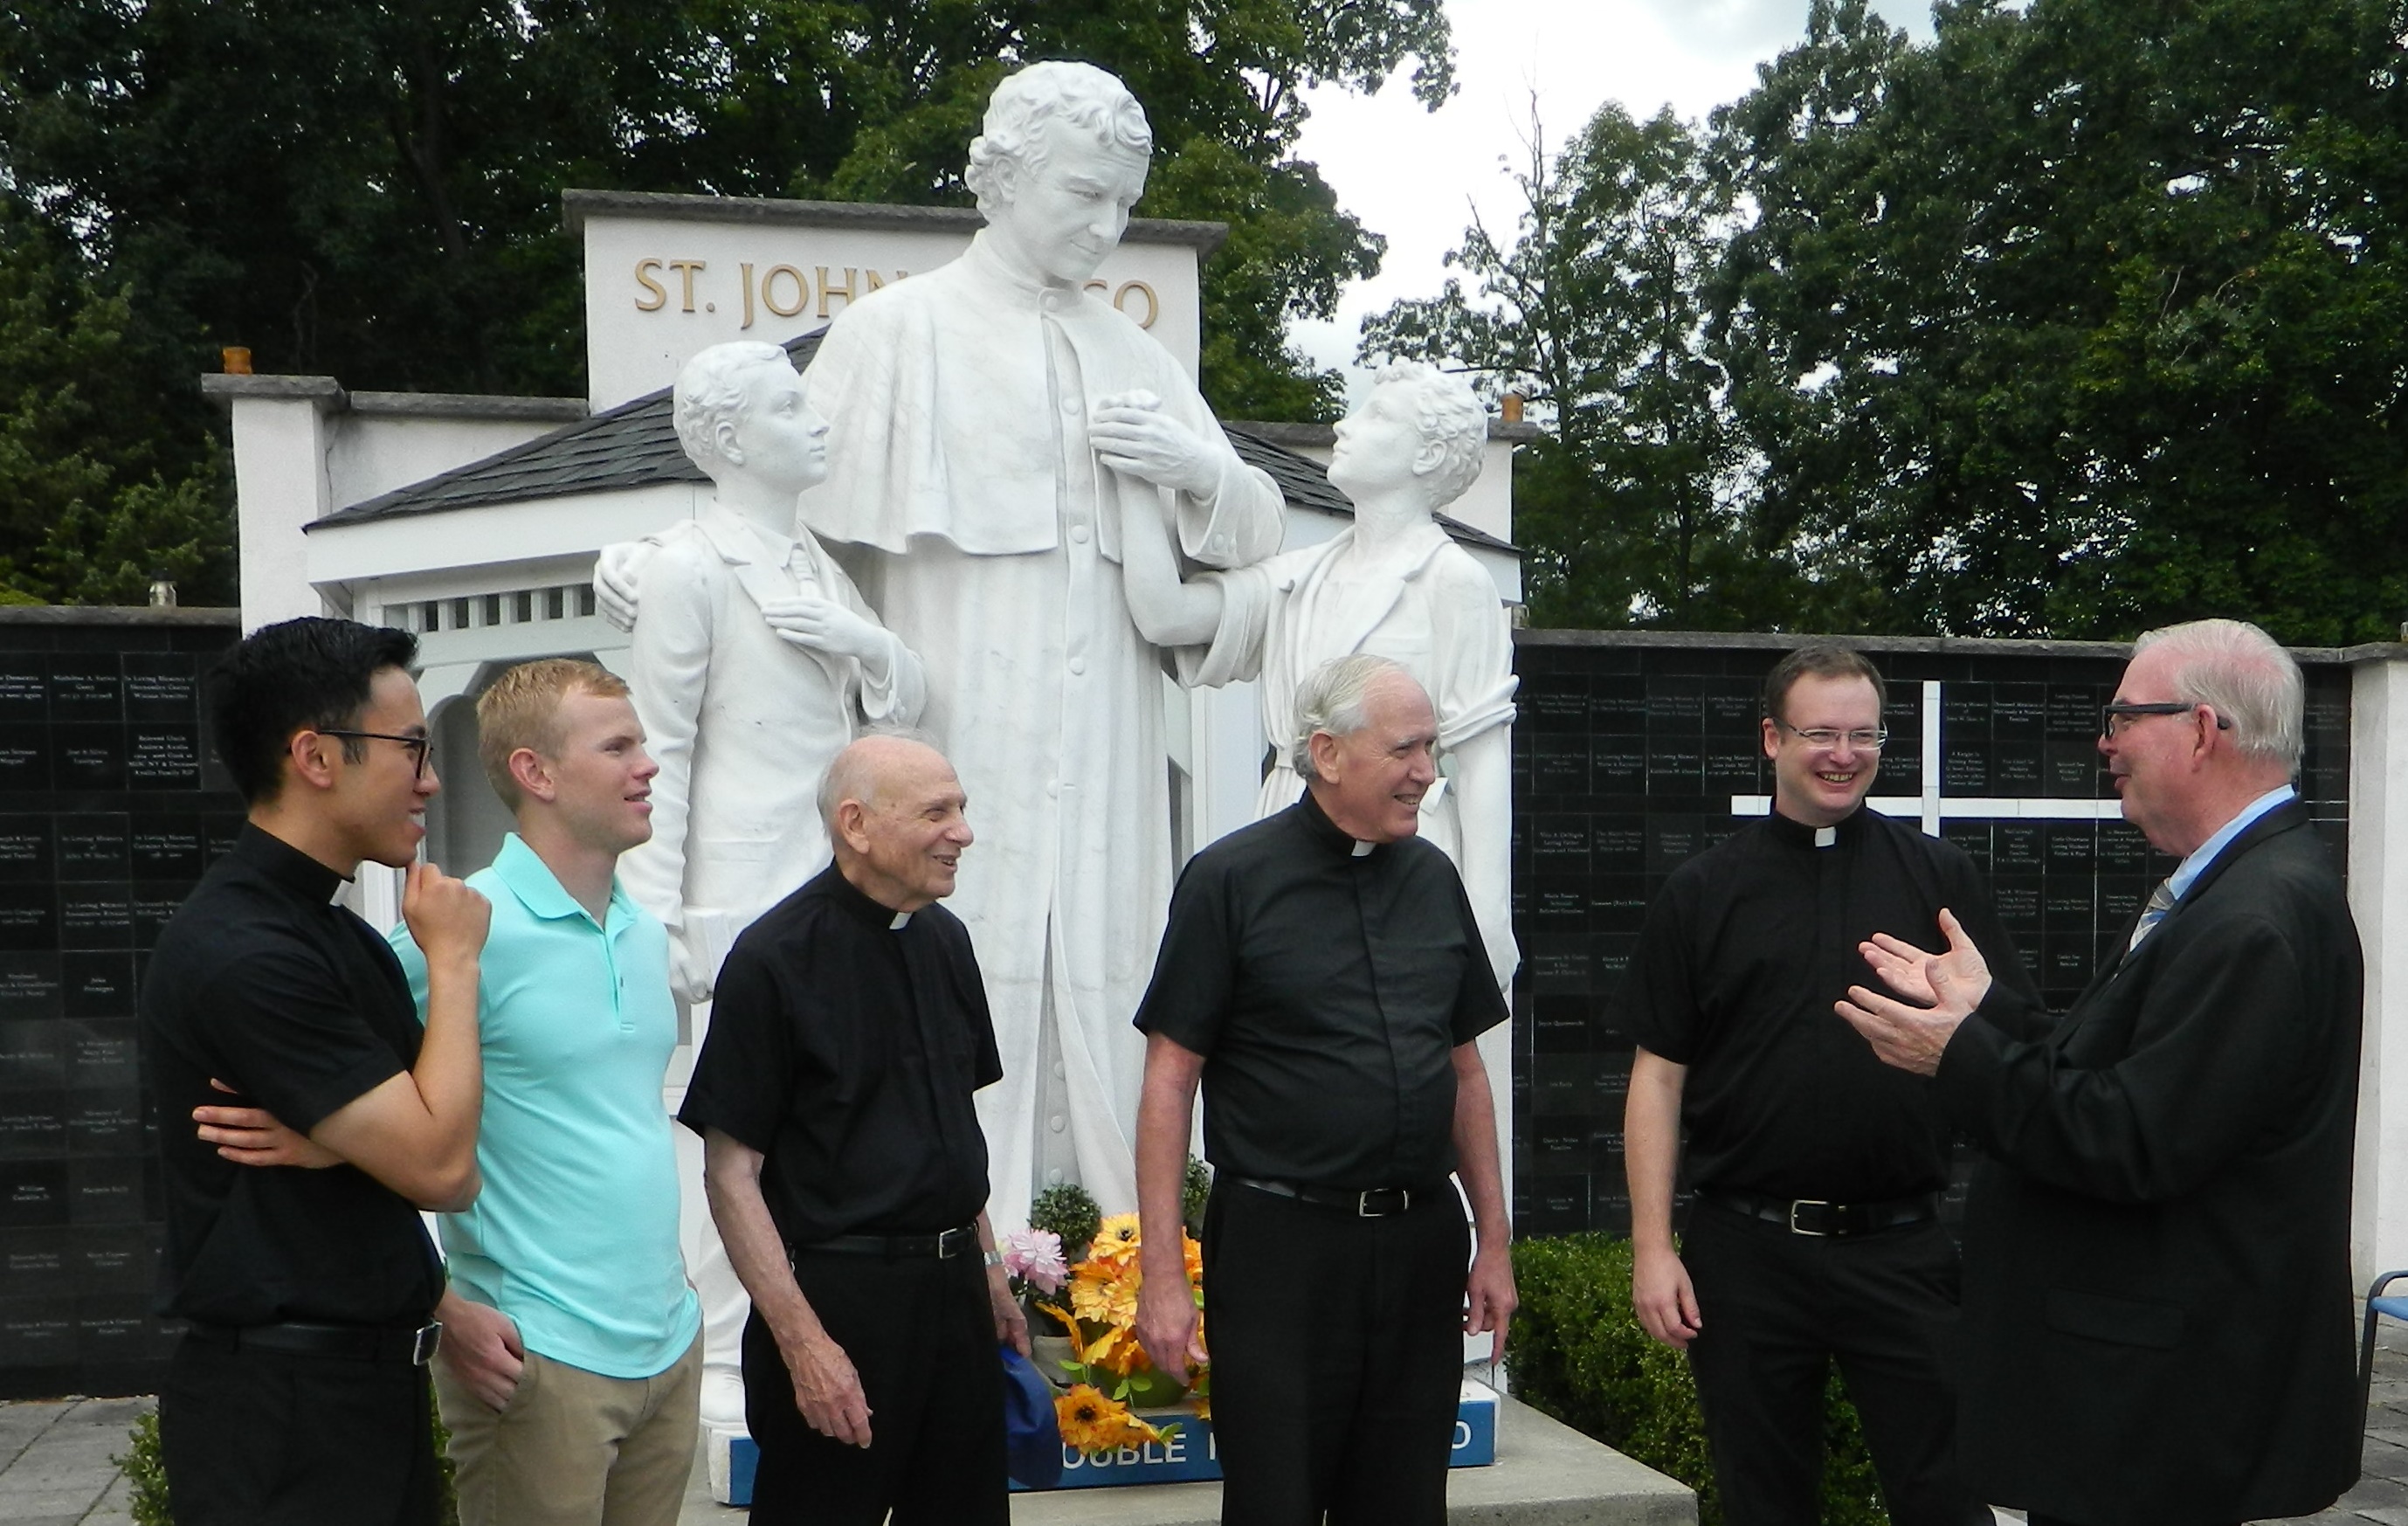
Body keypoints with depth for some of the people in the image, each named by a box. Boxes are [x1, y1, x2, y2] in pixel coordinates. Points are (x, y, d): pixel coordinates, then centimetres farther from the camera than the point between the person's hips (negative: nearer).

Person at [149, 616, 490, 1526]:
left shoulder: (342, 937, 10)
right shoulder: (242, 954, -20)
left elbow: (448, 1168, 8)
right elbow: (438, 1167, -22)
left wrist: (336, 1141, -13)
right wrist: (453, 958, -11)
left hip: (376, 1379, 9)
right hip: (280, 1407, -9)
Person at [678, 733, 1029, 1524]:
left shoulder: (943, 938, 7)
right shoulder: (775, 959, -14)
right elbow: (731, 1170, -14)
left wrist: (989, 1268, 15)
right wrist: (801, 1340, -17)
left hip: (955, 1287, 7)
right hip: (839, 1296, -6)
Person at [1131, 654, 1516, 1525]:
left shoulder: (1433, 878, 9)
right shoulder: (1231, 880, -7)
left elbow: (1465, 1070, 15)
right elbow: (1170, 1079, -7)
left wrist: (1494, 1241, 13)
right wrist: (1162, 1274, -11)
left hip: (1422, 1247, 5)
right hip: (1281, 1247, -5)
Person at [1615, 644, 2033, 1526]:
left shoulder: (1940, 879, 5)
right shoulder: (1702, 893, 4)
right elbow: (1658, 1077, 3)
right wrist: (1653, 1247, -3)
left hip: (1903, 1247, 0)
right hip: (1745, 1251, 1)